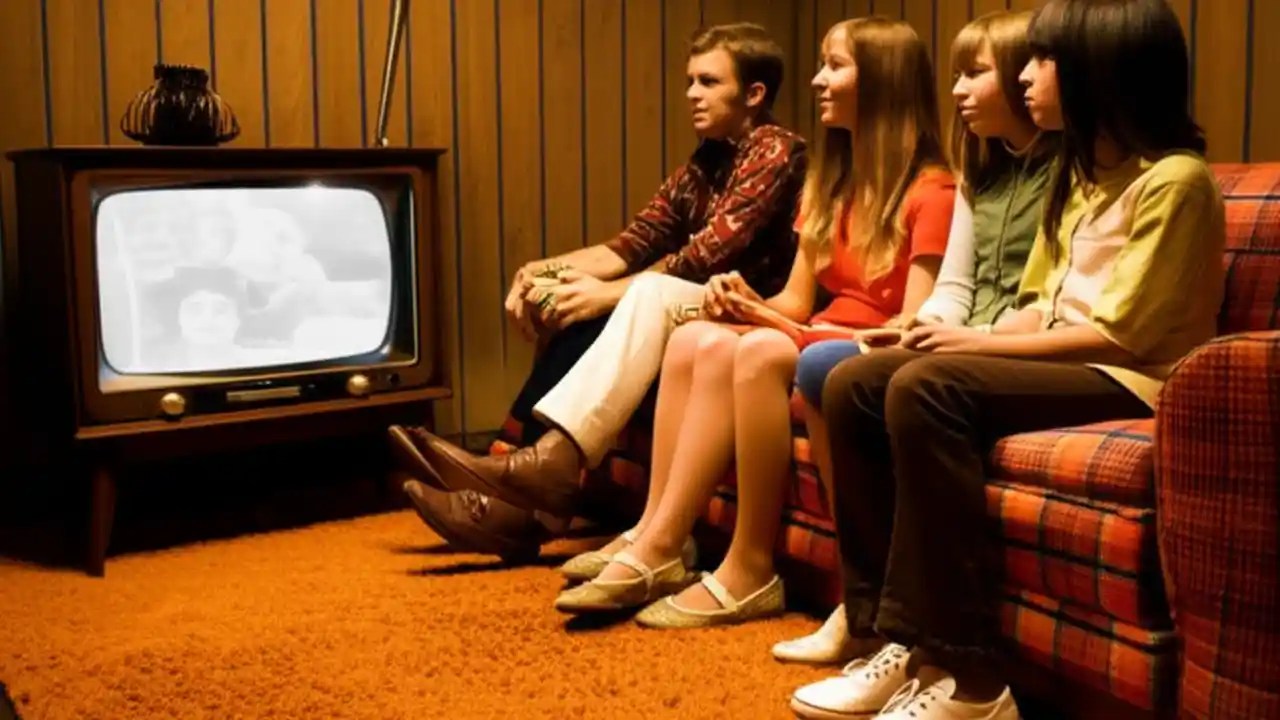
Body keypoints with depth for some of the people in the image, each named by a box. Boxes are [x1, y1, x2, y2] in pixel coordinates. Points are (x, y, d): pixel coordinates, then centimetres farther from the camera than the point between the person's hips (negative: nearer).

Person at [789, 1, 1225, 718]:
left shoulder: (1173, 179, -11)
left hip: (1131, 381, -9)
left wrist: (982, 343, -13)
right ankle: (894, 640, -12)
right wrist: (970, 340, -4)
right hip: (1058, 362, 9)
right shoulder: (1082, 173, 17)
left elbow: (1123, 334, -17)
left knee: (927, 388, -32)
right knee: (853, 384, -10)